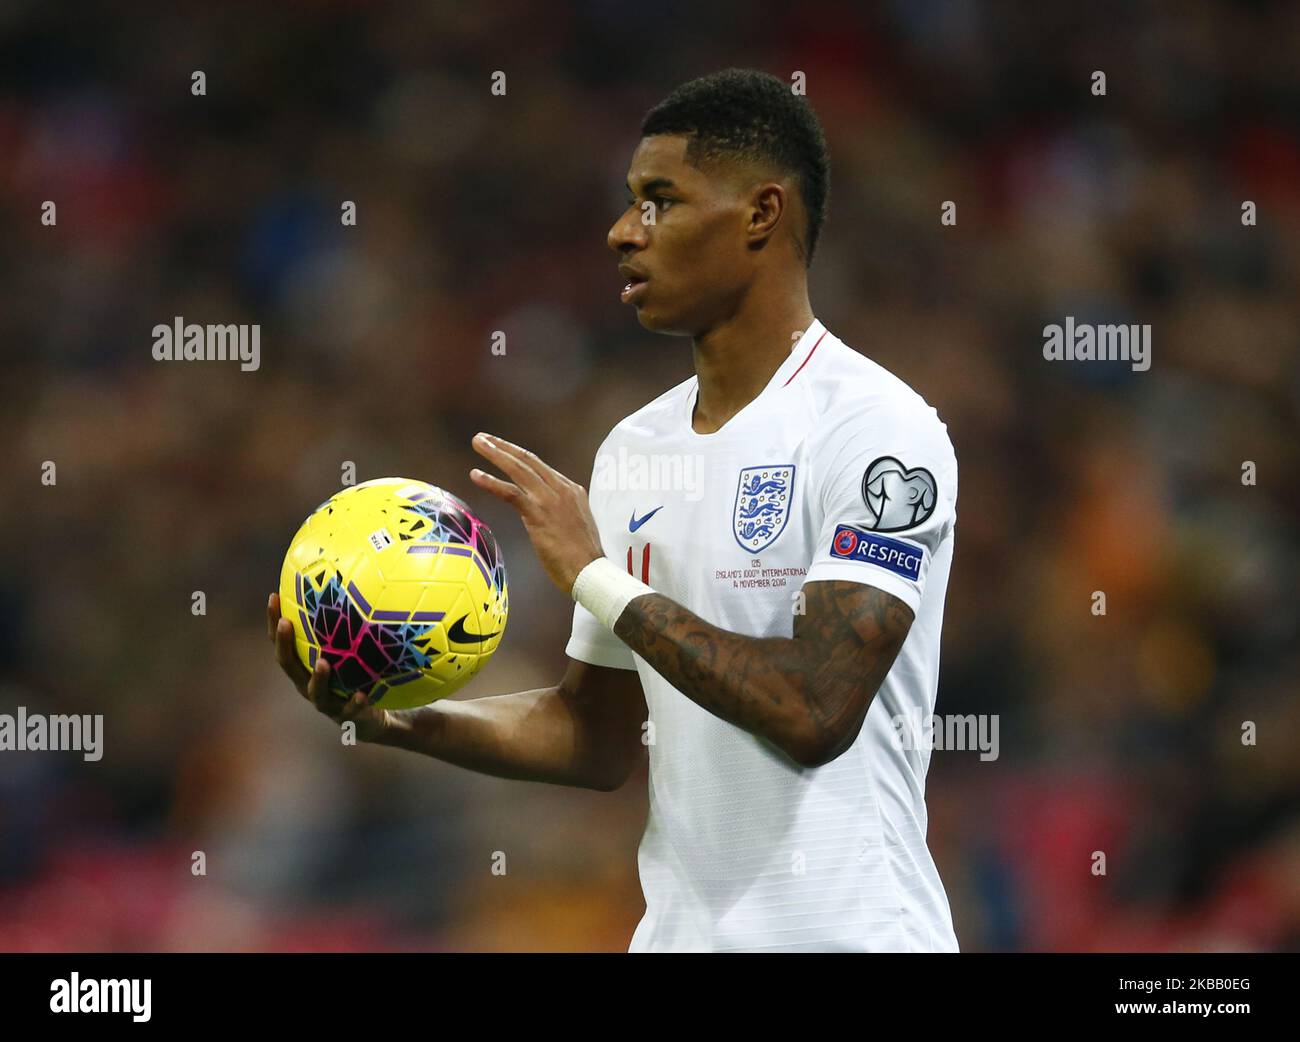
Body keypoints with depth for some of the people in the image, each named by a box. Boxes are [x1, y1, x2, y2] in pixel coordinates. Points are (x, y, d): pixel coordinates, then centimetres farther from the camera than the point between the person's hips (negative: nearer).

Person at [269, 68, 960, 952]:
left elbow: (815, 712, -23)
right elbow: (599, 737, 14)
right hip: (680, 928, 7)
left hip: (847, 930, -6)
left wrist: (598, 575, -17)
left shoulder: (881, 429, -13)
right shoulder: (635, 448, 10)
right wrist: (398, 722, 0)